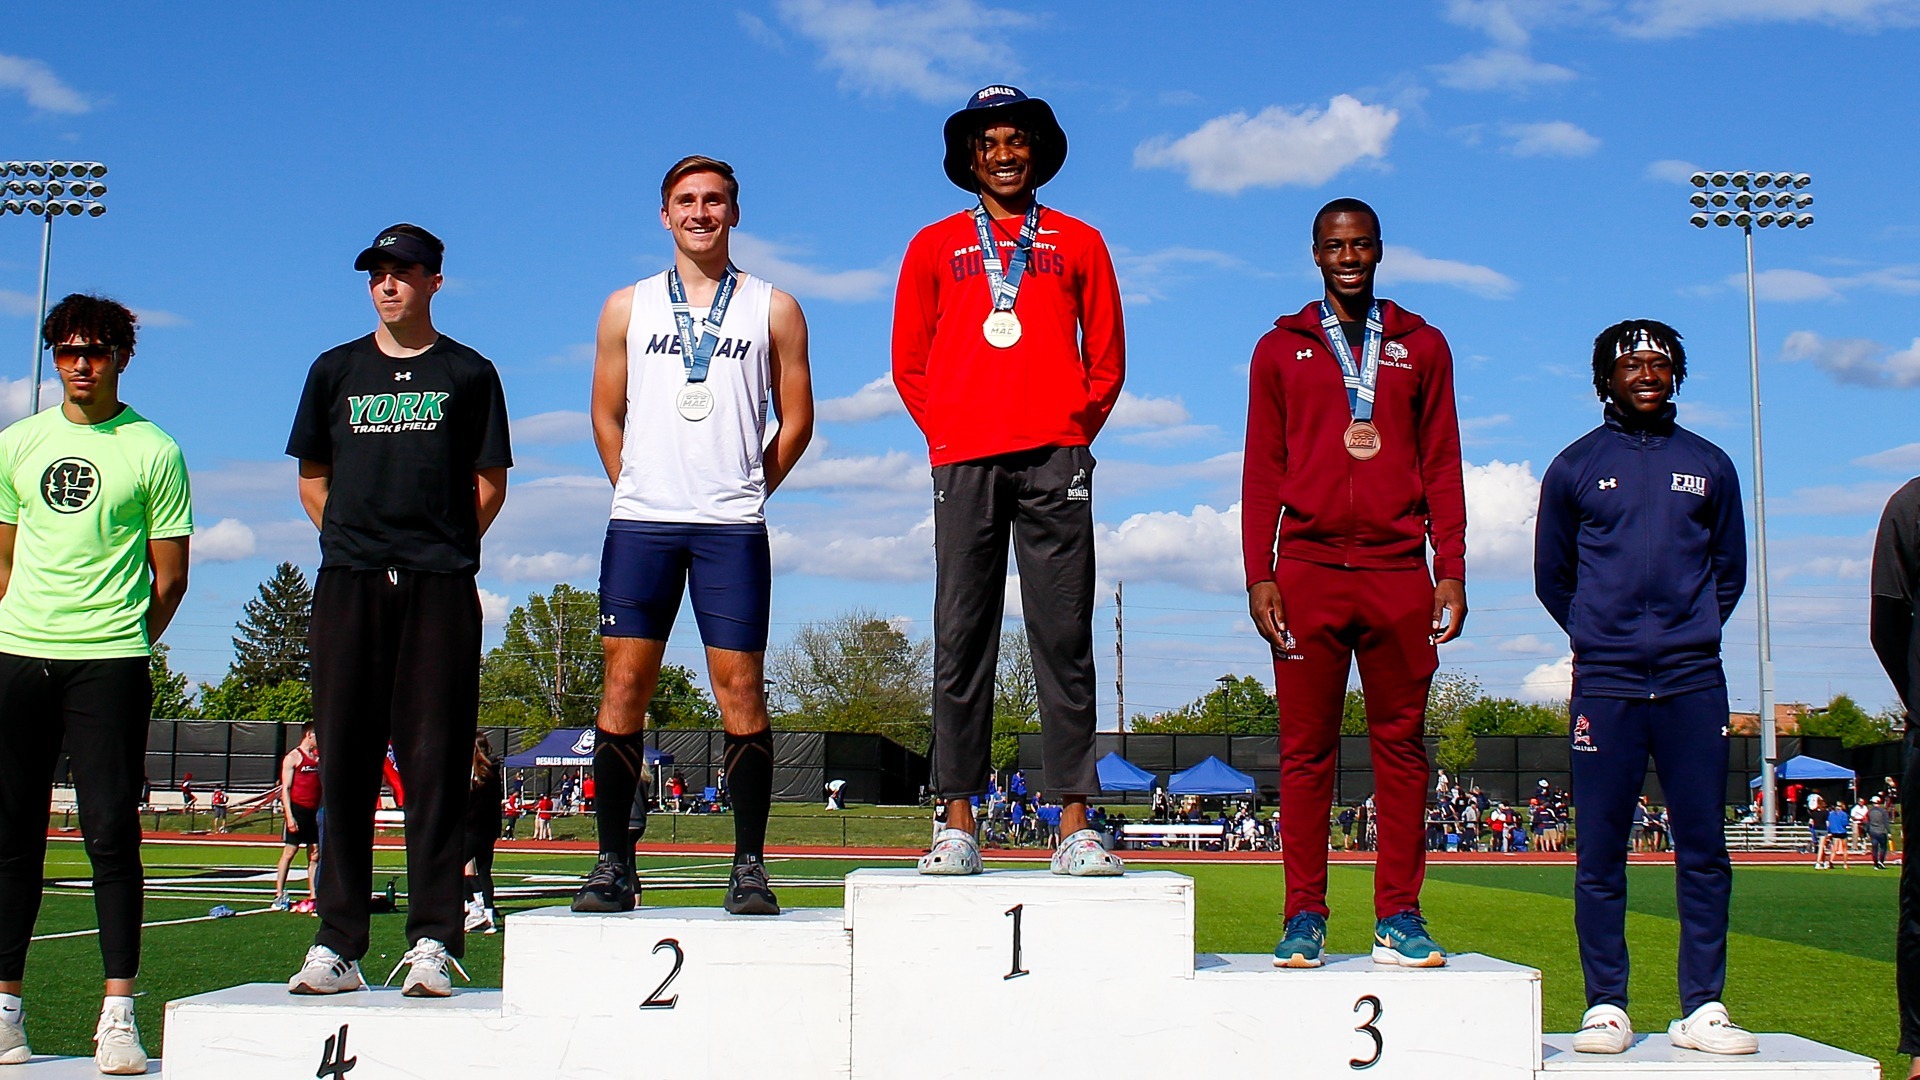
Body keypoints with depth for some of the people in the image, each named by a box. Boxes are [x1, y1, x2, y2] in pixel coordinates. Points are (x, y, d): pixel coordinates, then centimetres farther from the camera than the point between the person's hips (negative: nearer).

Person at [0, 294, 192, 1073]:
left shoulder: (154, 452, 0)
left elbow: (170, 576, 3)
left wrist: (119, 645, 6)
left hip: (109, 664, -4)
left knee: (111, 834, -5)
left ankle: (118, 1013, -2)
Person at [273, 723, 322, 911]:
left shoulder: (318, 757, 16)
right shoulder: (293, 757, -3)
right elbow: (285, 788, -8)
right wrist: (289, 816, -16)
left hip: (315, 811, 6)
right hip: (298, 809, -6)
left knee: (315, 854, 4)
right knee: (289, 852, -5)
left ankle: (313, 896, 6)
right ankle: (279, 896, -2)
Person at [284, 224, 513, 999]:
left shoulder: (469, 374, 9)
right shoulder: (336, 370, 16)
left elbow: (490, 483, 9)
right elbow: (312, 476, 18)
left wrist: (445, 546, 2)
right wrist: (353, 539, 7)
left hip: (439, 586, -2)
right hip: (348, 583, 2)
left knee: (435, 761, -4)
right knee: (344, 760, 0)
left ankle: (433, 943, -3)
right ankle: (337, 944, 3)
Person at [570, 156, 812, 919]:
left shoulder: (773, 310, 9)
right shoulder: (627, 308, 13)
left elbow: (795, 420, 11)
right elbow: (606, 415, 17)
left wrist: (745, 492, 8)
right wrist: (635, 490, 10)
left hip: (732, 527, -1)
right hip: (640, 521, 2)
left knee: (740, 687, -5)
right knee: (624, 684, -3)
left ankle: (749, 867, -1)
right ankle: (613, 864, 2)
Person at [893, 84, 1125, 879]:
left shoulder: (1078, 243, 16)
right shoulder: (934, 247, 16)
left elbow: (1106, 359, 15)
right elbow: (909, 362, 14)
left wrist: (1075, 431, 4)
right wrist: (945, 434, 4)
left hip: (1055, 462, 0)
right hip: (963, 460, 0)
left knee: (1065, 640, -3)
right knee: (961, 640, -2)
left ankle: (1074, 827, -3)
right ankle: (959, 824, 0)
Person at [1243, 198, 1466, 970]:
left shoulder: (1420, 346, 15)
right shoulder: (1280, 349, 13)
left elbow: (1442, 466, 11)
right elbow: (1262, 472, 9)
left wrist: (1452, 572, 1)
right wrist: (1259, 575, -2)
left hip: (1399, 575, 1)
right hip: (1308, 572, -1)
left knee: (1401, 745, 1)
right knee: (1306, 749, -1)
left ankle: (1398, 916, 5)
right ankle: (1304, 918, 3)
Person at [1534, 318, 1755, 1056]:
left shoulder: (1709, 466, 14)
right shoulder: (1574, 468, 8)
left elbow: (1730, 570, 21)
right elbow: (1551, 576, 15)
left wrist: (1692, 631, 13)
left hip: (1694, 683, 2)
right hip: (1604, 685, -1)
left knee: (1704, 849, 0)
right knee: (1600, 853, -2)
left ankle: (1703, 1009, 4)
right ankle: (1605, 1007, 3)